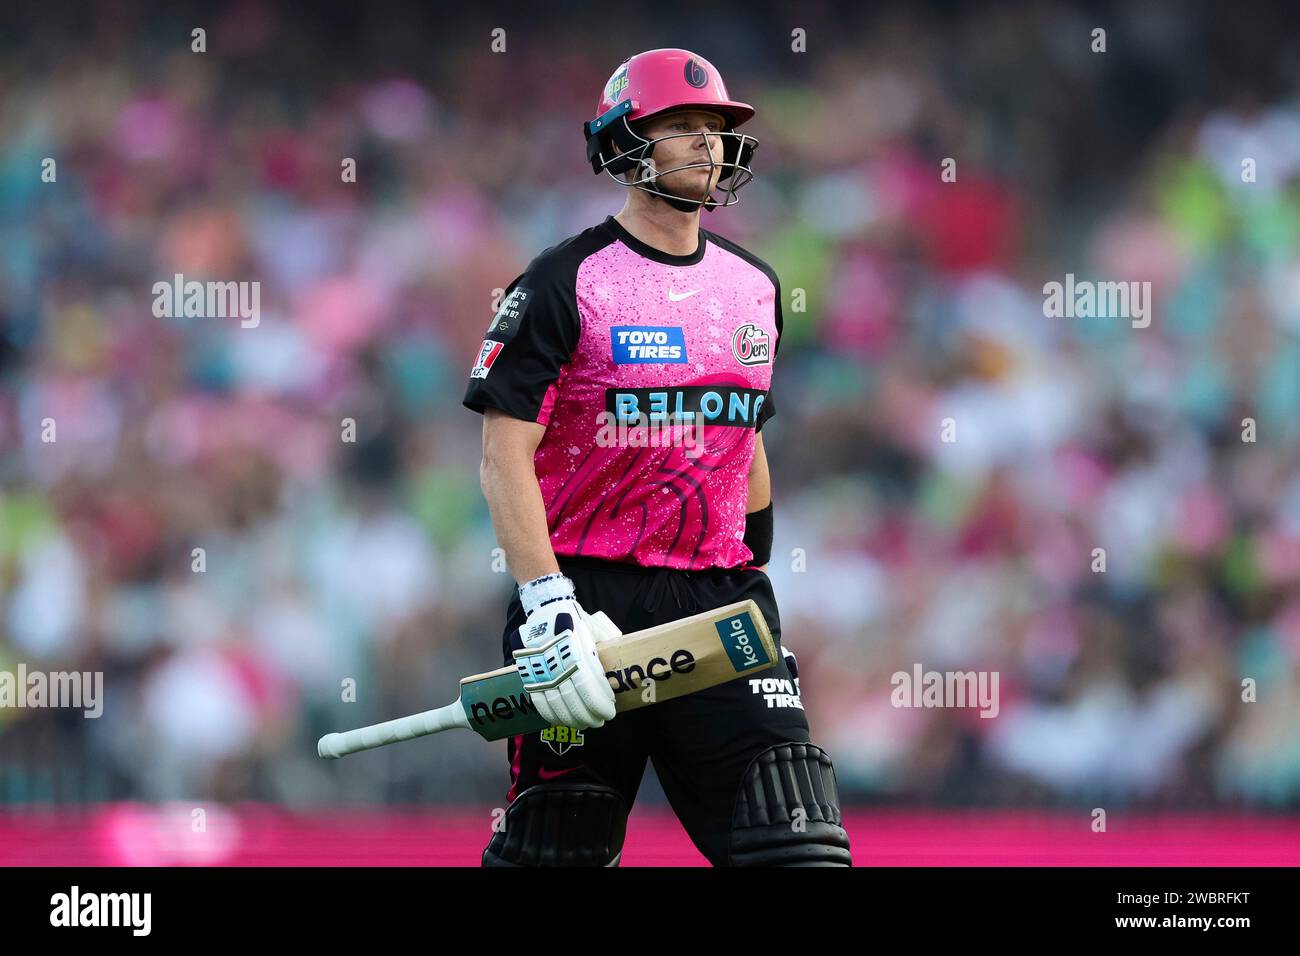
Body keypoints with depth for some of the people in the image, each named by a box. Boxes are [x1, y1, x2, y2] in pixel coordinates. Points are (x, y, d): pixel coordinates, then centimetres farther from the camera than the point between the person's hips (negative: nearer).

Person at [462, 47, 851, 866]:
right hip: (591, 591, -4)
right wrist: (547, 606, -22)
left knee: (799, 841, -9)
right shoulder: (565, 283, -6)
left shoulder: (754, 288, 13)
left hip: (719, 602, 4)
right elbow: (505, 456, -12)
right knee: (555, 848, 2)